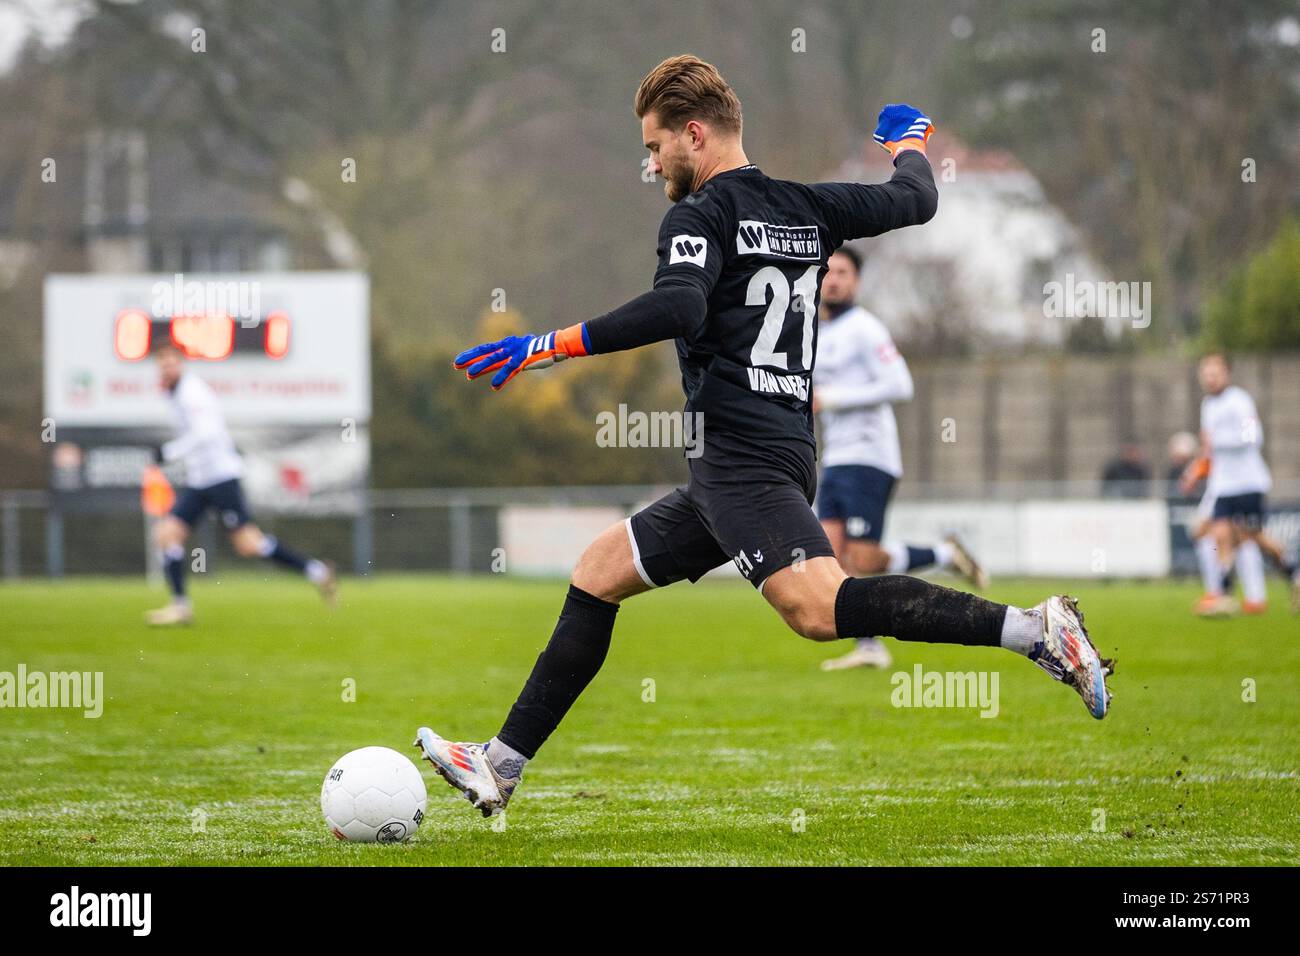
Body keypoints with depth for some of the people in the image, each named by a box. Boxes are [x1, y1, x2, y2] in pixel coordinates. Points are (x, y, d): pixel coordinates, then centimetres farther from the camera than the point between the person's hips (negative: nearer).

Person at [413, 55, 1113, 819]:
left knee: (819, 607, -26)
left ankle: (1033, 630, -34)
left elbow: (677, 308, -24)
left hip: (745, 458, -10)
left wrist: (552, 346, -21)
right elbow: (917, 201, 26)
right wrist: (912, 145, 49)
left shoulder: (701, 215, -6)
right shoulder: (804, 206, 16)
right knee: (599, 573, 15)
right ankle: (502, 766, 14)